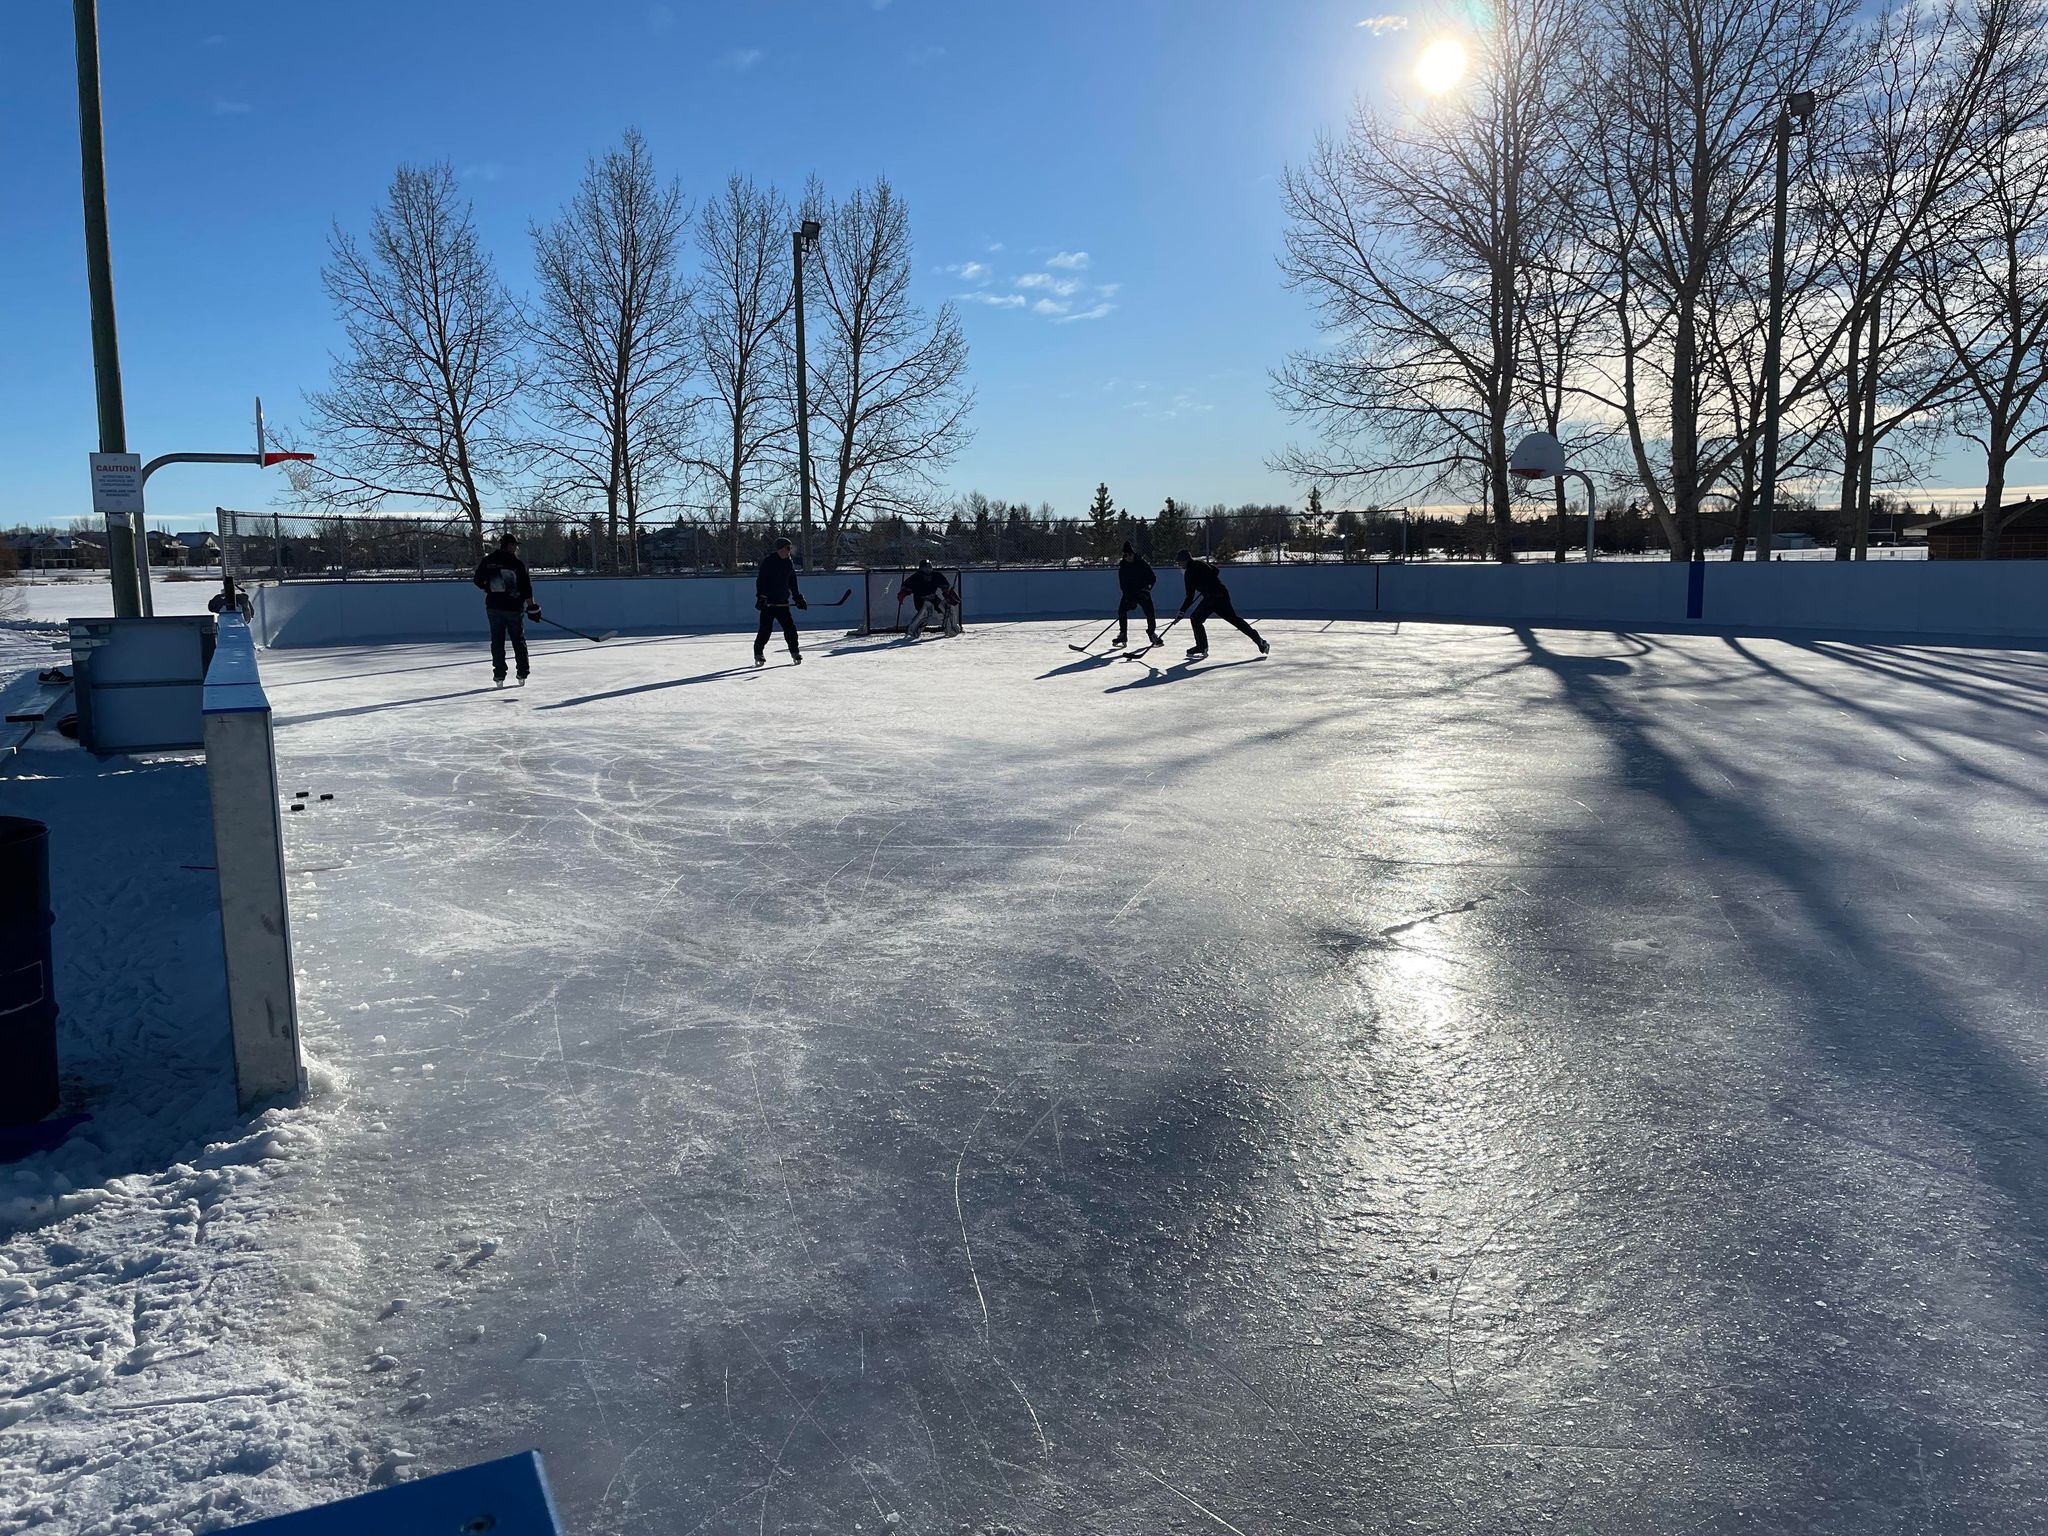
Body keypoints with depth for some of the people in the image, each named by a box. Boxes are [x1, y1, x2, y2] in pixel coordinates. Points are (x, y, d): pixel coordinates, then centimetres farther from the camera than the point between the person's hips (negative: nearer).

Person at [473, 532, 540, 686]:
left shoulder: (487, 561, 1)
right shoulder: (517, 563, -9)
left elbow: (478, 581, 6)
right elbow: (526, 586, -11)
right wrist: (531, 605, -5)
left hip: (493, 606, 2)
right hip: (514, 607, -2)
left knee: (497, 640, 7)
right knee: (519, 640, 10)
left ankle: (499, 675, 2)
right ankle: (522, 674, 15)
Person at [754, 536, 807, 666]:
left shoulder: (789, 563, 10)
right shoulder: (768, 561, -9)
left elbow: (792, 583, 20)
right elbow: (760, 580, -12)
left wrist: (798, 598, 18)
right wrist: (761, 597, -20)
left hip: (783, 602, 6)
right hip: (768, 602, -5)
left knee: (790, 628, 1)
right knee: (765, 629, -6)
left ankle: (795, 652, 14)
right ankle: (758, 653, 7)